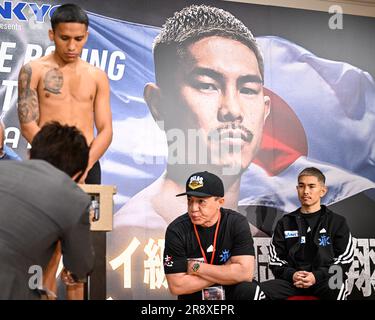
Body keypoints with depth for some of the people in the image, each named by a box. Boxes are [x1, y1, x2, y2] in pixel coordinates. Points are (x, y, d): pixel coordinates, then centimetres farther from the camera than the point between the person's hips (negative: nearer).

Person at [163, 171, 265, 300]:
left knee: (250, 290, -29)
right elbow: (176, 286, -15)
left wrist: (196, 267, -17)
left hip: (230, 293, 1)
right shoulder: (176, 230, -12)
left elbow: (245, 273, -22)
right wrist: (226, 272, -15)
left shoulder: (237, 223, -11)